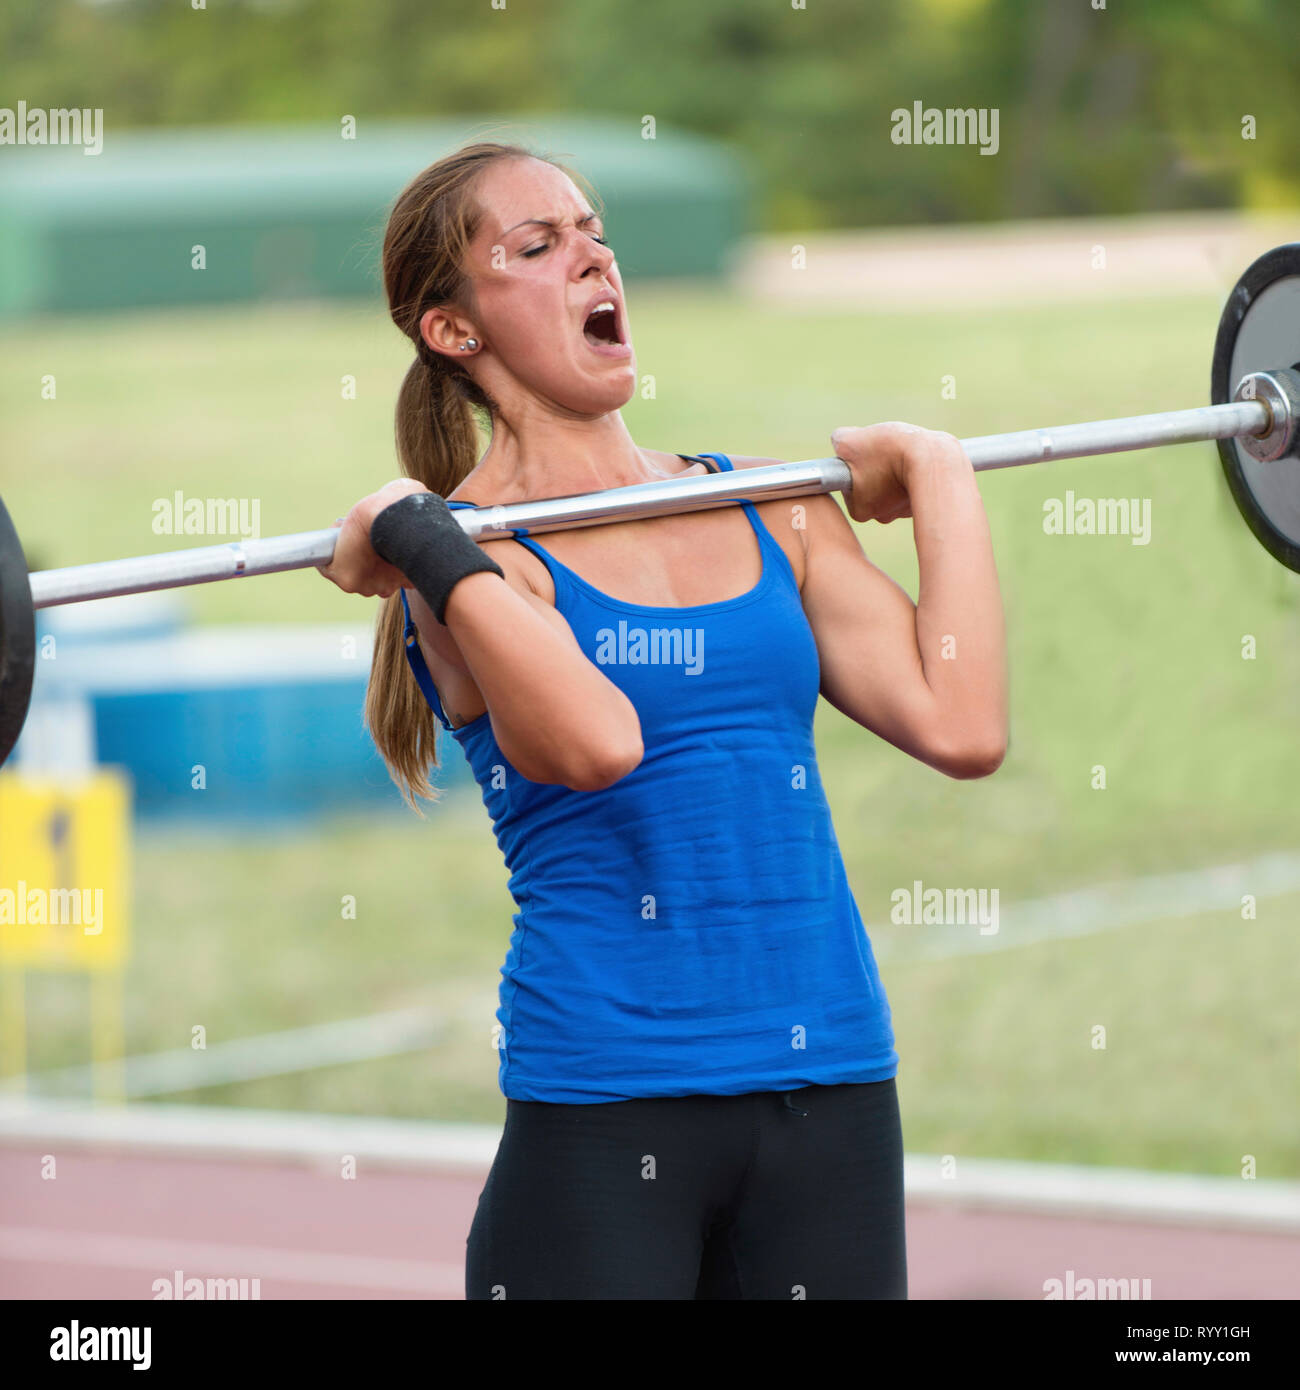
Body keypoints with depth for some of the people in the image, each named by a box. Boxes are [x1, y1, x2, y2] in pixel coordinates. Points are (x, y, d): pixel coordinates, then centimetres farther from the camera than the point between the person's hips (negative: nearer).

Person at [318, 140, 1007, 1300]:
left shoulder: (766, 510, 11)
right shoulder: (468, 552, -5)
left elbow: (962, 727, 0)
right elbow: (592, 743, -25)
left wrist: (940, 483, 8)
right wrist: (416, 540, -20)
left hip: (830, 1085, 5)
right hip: (606, 1104, -5)